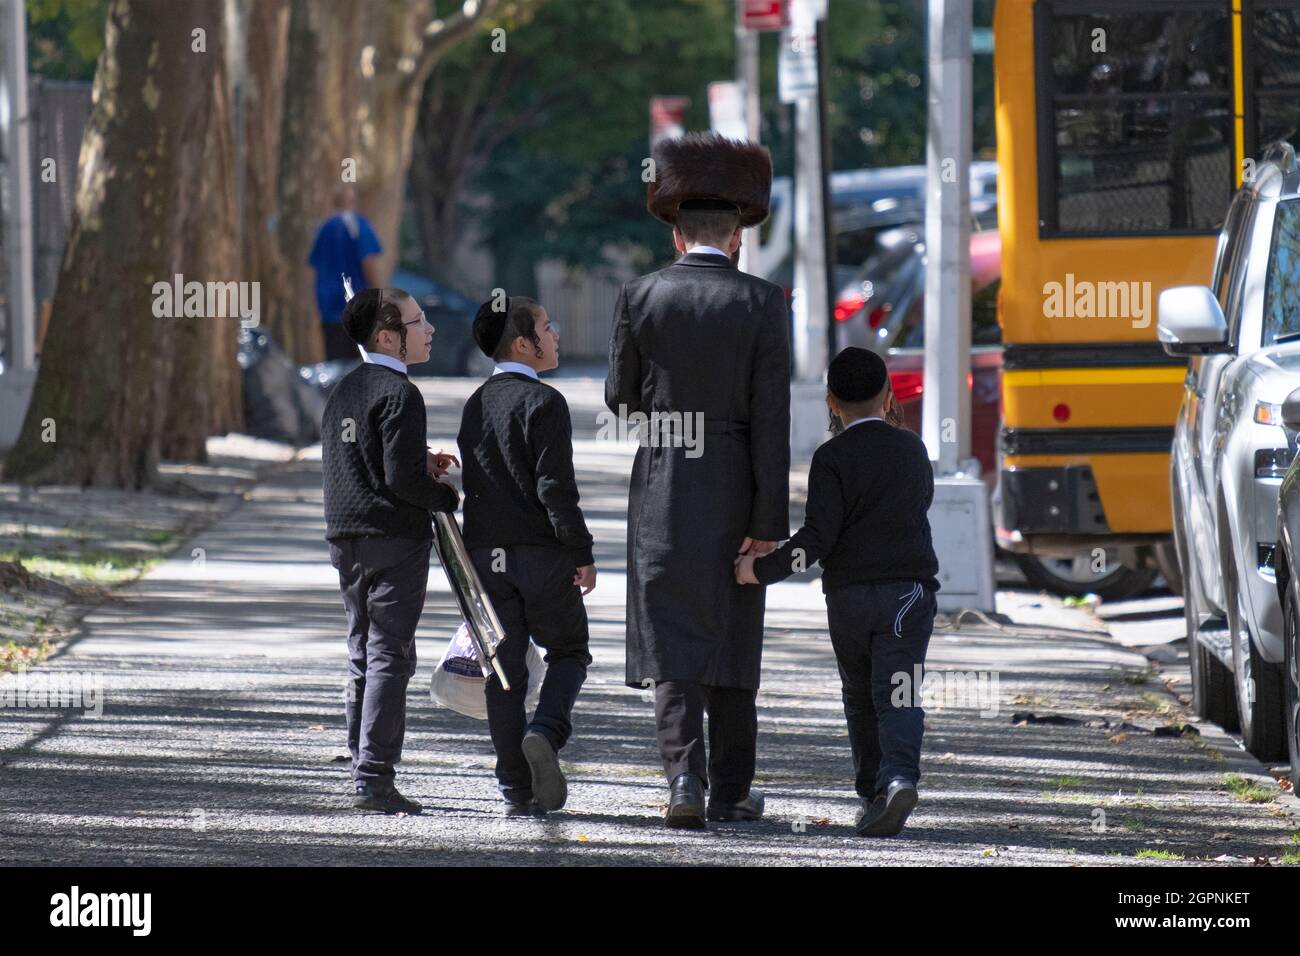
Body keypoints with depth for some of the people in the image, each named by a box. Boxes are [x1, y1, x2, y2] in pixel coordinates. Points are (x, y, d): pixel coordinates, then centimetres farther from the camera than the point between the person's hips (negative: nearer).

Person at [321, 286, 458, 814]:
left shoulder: (343, 391, 14)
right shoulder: (398, 394, -14)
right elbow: (400, 479, -20)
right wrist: (446, 496, -2)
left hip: (346, 541, 8)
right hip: (394, 538, -8)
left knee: (362, 657, 14)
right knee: (390, 657, -6)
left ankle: (362, 767, 17)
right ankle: (374, 777, -10)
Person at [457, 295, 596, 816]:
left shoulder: (476, 403, 11)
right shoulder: (543, 402, -11)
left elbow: (473, 482, 14)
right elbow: (555, 486, -16)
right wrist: (581, 552, -11)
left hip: (485, 553, 6)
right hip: (541, 551, -6)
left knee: (504, 669, 6)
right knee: (568, 651, 11)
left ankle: (517, 790, 3)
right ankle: (545, 733, -15)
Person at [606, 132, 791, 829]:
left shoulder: (641, 299, -4)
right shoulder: (761, 304, -6)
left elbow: (619, 399, 3)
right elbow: (771, 420, -9)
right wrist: (768, 521, -7)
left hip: (662, 495, 0)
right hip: (733, 496, 0)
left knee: (672, 644, 1)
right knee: (731, 639, 12)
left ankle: (684, 775, -14)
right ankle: (730, 790, 18)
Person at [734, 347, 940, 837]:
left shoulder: (832, 458, -6)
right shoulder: (912, 449, 7)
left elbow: (818, 537, -14)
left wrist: (762, 568, -6)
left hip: (848, 594, -1)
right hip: (909, 589, 1)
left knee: (860, 698, 15)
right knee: (897, 695, -7)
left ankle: (872, 792, 16)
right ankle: (899, 776, -29)